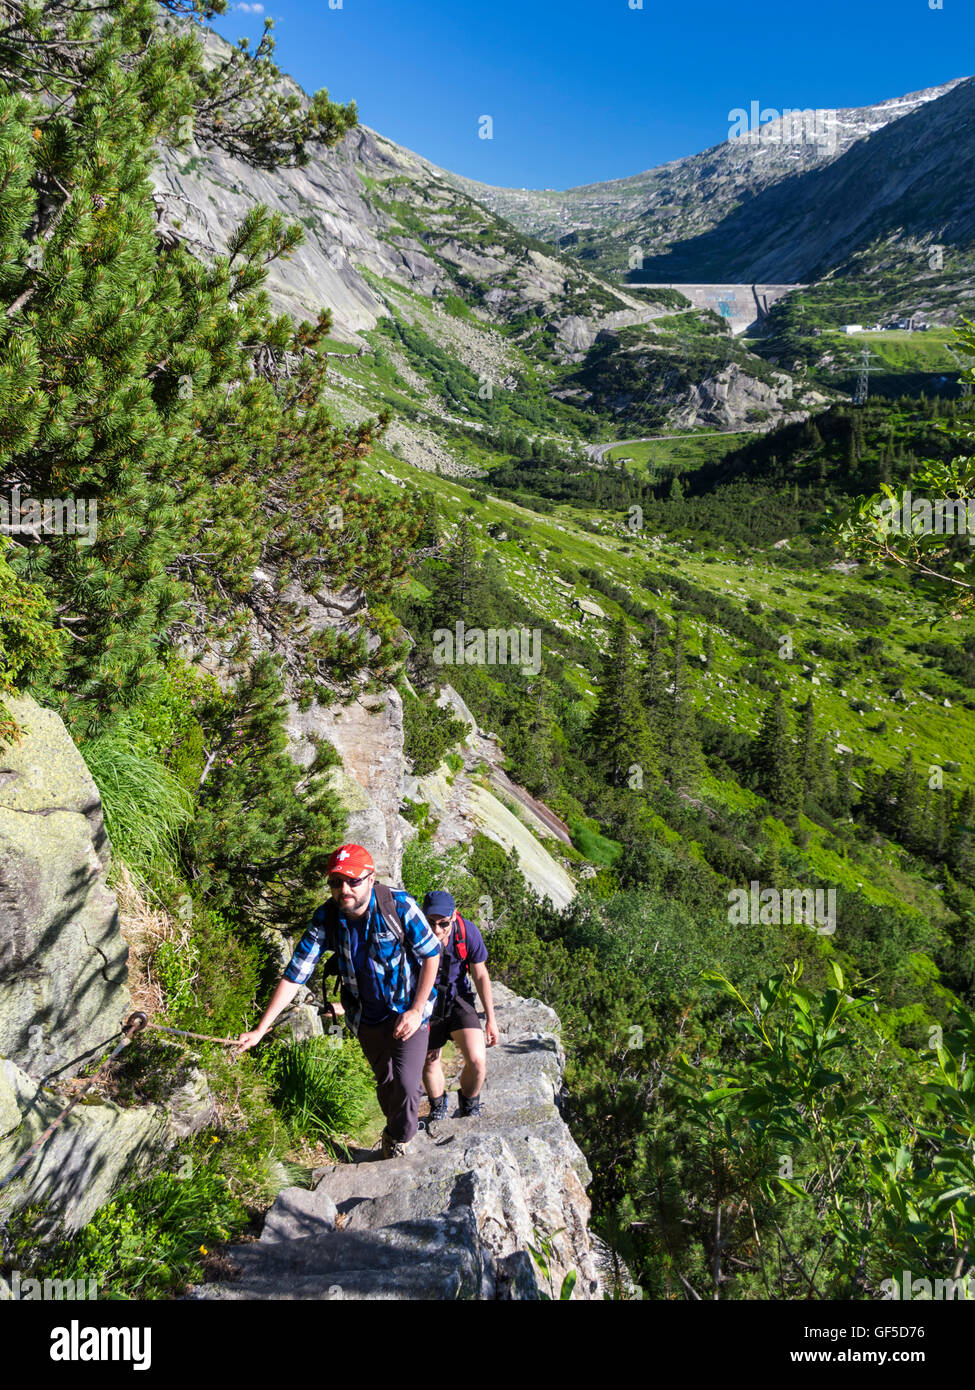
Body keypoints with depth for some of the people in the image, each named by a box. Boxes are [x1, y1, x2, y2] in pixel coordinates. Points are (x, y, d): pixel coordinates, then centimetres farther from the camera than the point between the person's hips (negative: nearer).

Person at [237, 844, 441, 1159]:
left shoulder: (399, 905, -25)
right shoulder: (326, 918, -17)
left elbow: (431, 955, -13)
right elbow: (294, 974, -14)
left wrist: (417, 1010, -16)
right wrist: (260, 1030, -15)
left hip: (408, 1011, -3)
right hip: (367, 1017, 3)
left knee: (406, 1085, -12)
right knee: (385, 1083, 14)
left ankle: (398, 1140, 18)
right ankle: (395, 1130, 45)